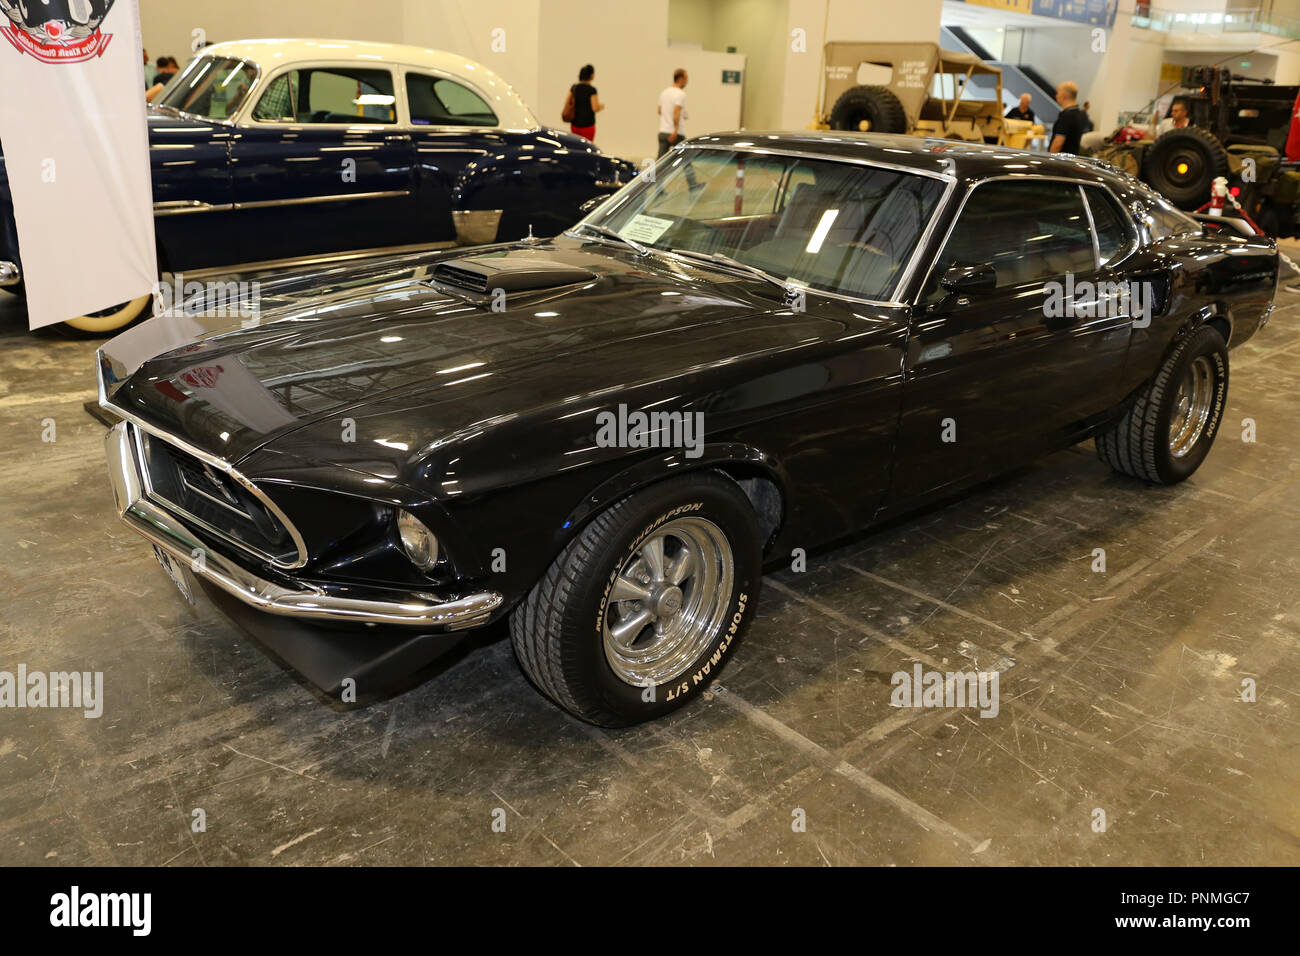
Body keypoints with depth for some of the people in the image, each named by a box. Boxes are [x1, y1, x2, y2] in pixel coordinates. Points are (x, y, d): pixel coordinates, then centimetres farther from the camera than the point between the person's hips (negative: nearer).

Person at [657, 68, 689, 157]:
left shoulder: (664, 92, 14)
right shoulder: (681, 94, -11)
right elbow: (676, 112, -21)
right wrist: (675, 131, -25)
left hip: (663, 132, 6)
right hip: (677, 133, -6)